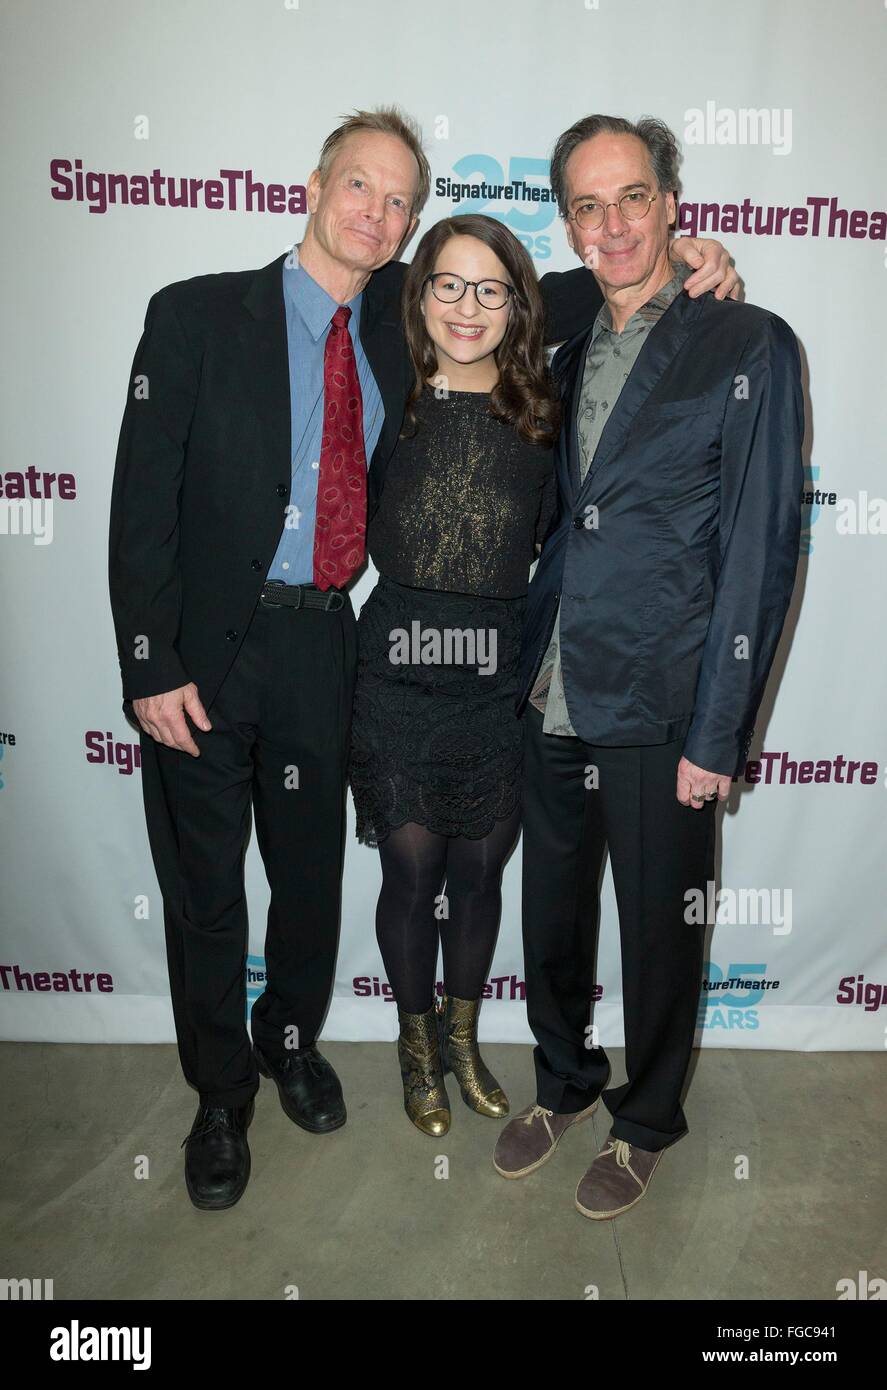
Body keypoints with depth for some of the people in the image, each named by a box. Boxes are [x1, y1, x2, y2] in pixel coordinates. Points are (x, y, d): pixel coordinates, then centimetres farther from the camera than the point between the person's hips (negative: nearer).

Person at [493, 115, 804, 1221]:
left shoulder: (749, 348, -7)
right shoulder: (569, 355, 11)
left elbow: (760, 552, -11)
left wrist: (716, 735, -13)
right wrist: (528, 668, 6)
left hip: (658, 715, -5)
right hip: (552, 703, 5)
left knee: (660, 930, 13)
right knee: (551, 915, 18)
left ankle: (646, 1122, 38)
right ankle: (562, 1081, 44)